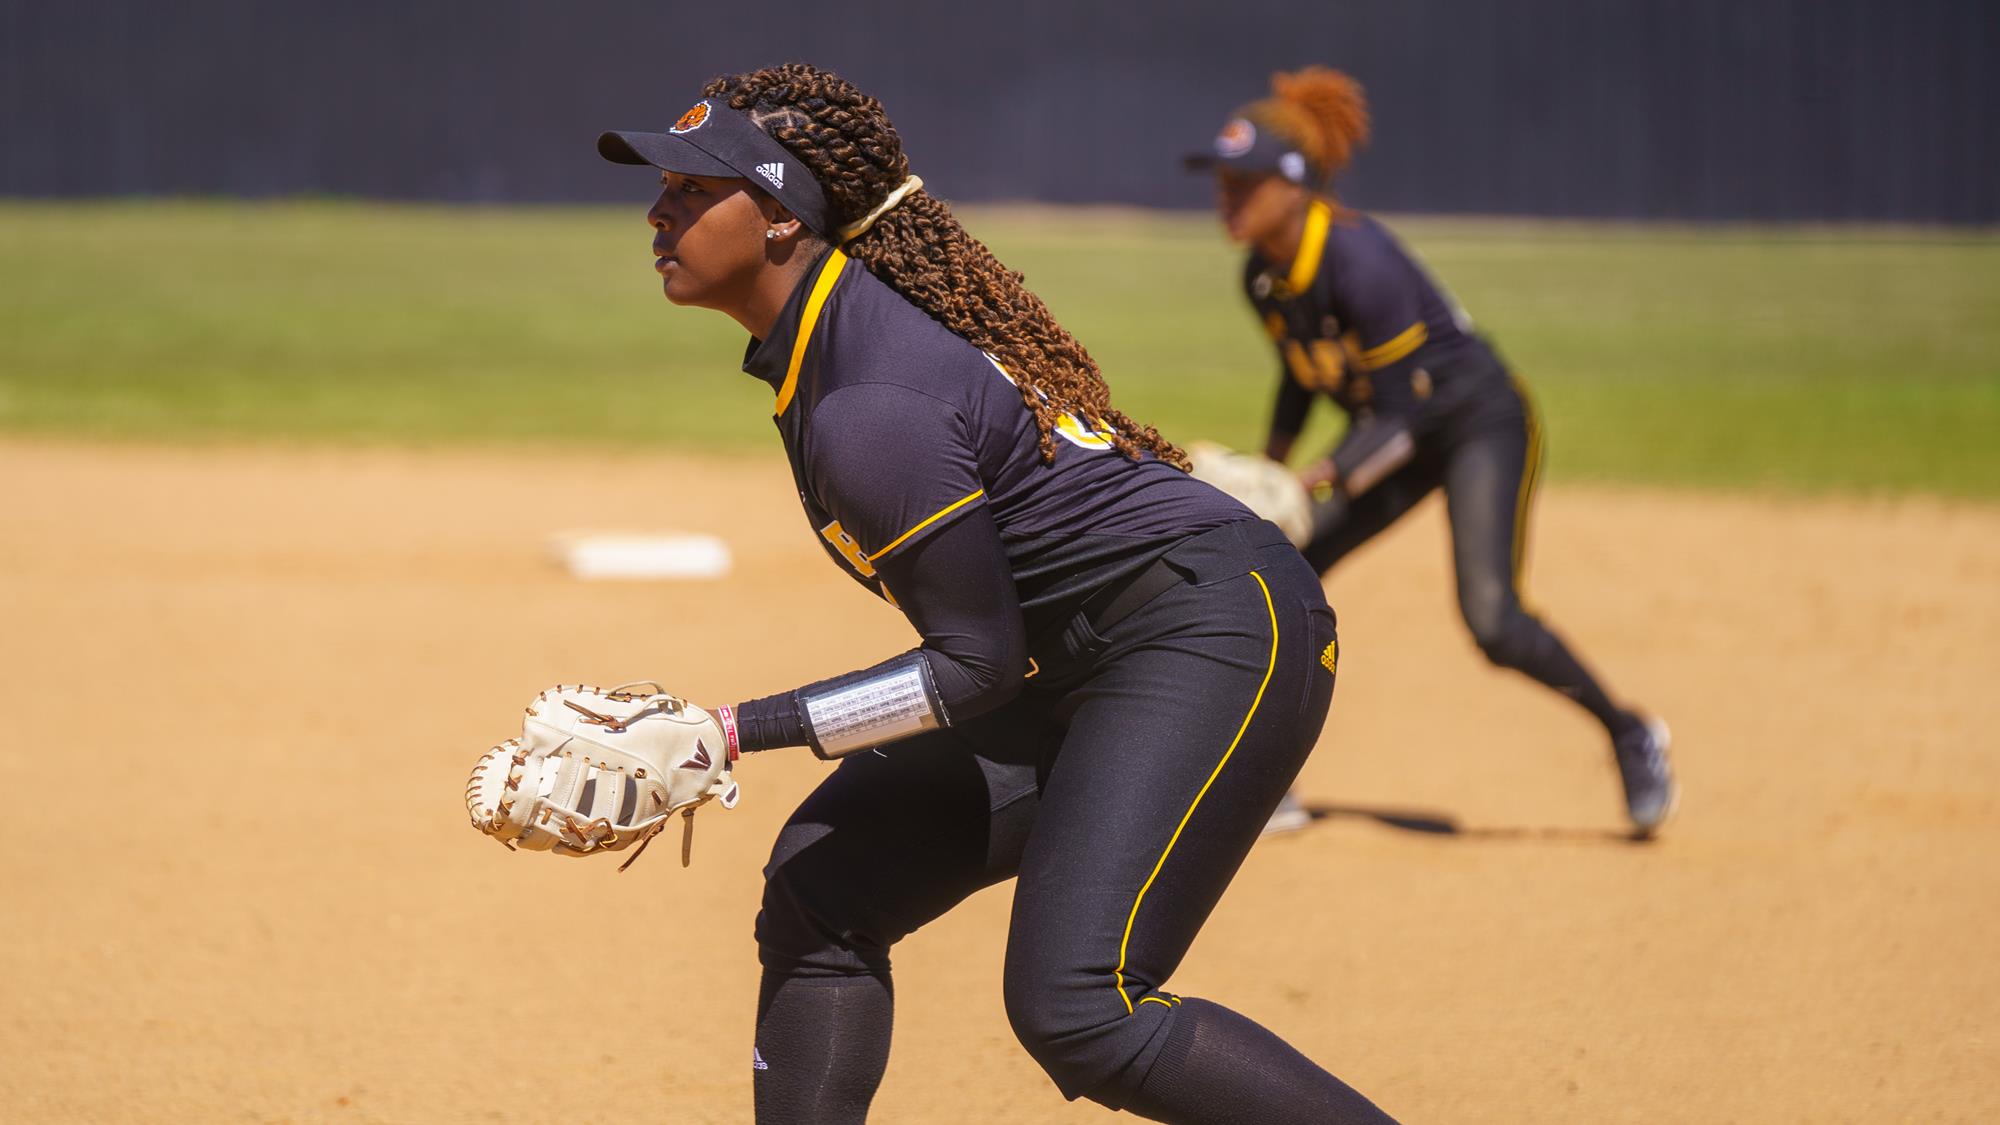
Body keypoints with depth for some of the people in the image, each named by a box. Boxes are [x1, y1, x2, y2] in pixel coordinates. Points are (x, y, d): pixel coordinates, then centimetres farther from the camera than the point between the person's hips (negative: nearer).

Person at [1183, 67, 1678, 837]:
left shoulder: (1359, 261, -30)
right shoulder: (1262, 276, -5)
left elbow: (1401, 413, -28)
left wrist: (1318, 479, -36)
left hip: (1480, 422, -8)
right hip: (1392, 430, 8)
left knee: (1492, 622, -21)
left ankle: (1629, 736, 2)